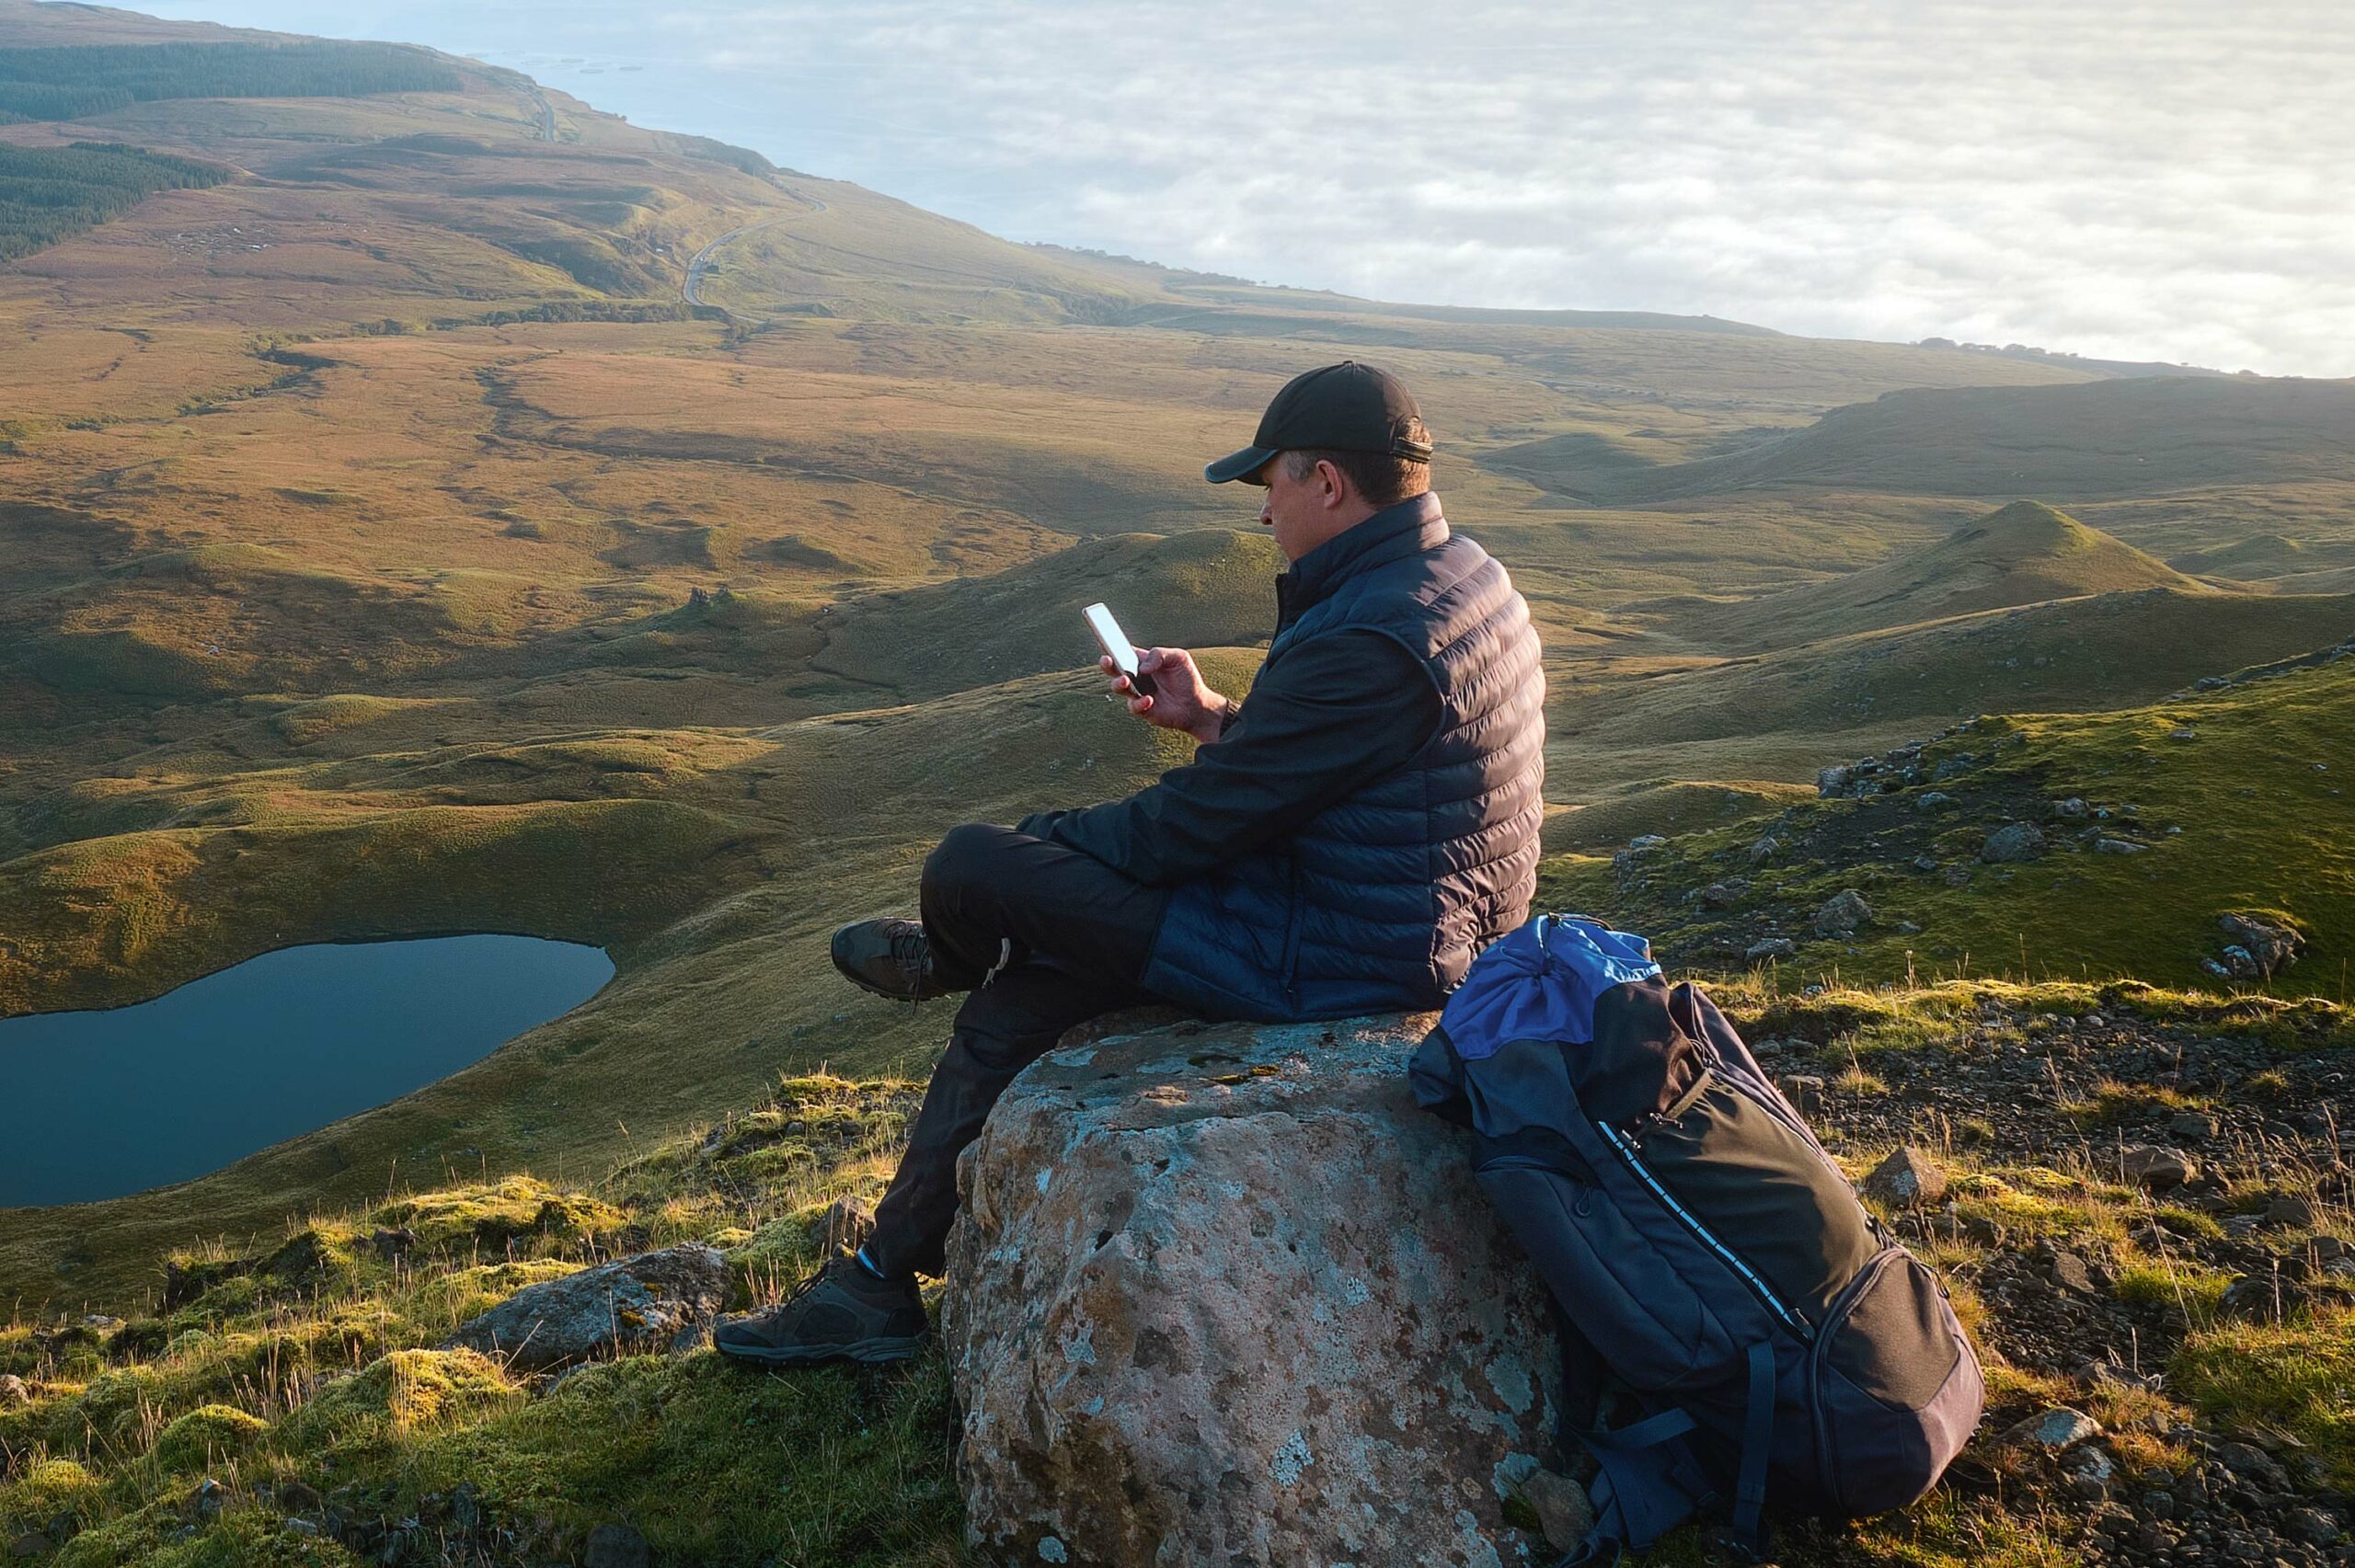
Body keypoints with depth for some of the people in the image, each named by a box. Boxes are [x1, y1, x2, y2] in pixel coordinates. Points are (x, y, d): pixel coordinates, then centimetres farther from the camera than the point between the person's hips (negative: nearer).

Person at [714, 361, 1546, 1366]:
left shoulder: (1370, 641, -27)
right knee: (1013, 1004, 12)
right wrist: (1214, 717, 7)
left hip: (1337, 960, -11)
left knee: (968, 871, -9)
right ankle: (883, 1281, 22)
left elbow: (1194, 824, -20)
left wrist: (1024, 847, -5)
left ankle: (945, 958, 30)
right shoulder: (1465, 575, 7)